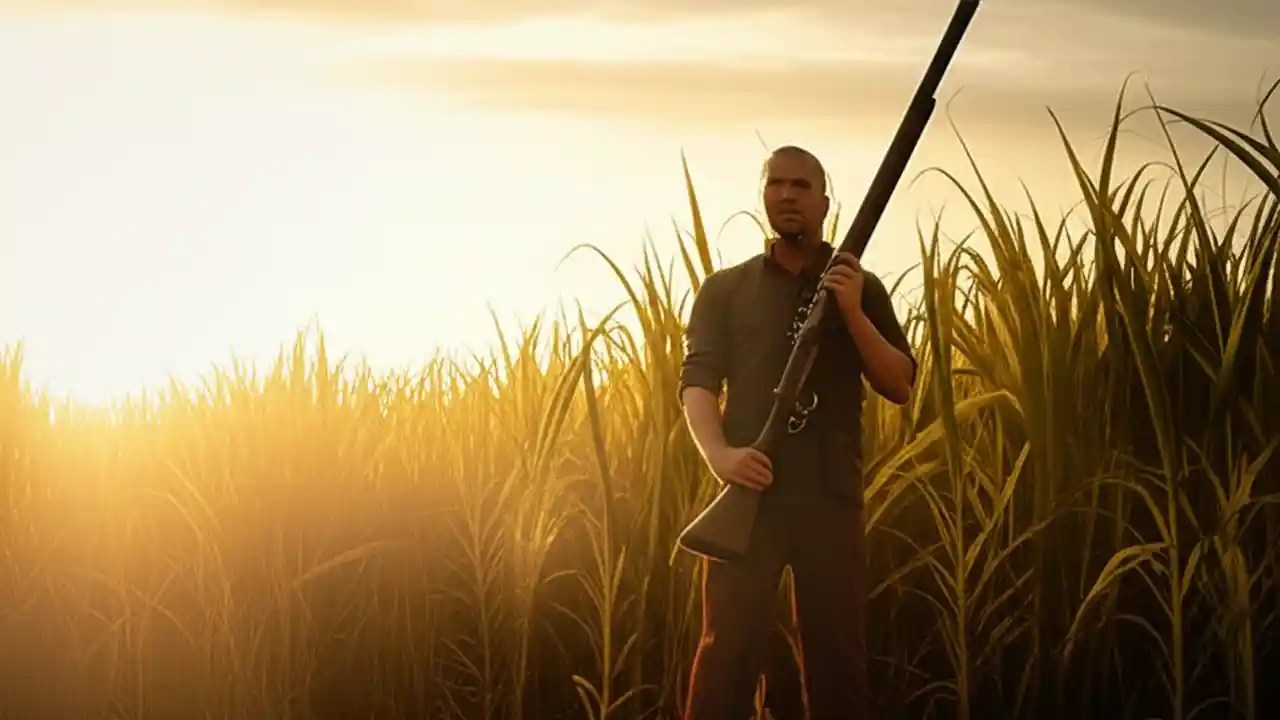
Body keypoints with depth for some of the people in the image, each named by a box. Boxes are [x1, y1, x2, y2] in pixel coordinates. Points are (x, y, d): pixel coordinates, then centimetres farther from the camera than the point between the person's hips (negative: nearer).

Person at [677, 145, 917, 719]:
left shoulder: (861, 288, 12)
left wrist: (851, 312, -11)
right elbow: (696, 382, -1)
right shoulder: (725, 290, 11)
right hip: (749, 491, -1)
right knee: (727, 648, -9)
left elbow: (900, 386, 4)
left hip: (830, 496, 1)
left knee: (837, 652, 2)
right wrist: (719, 454, -20)